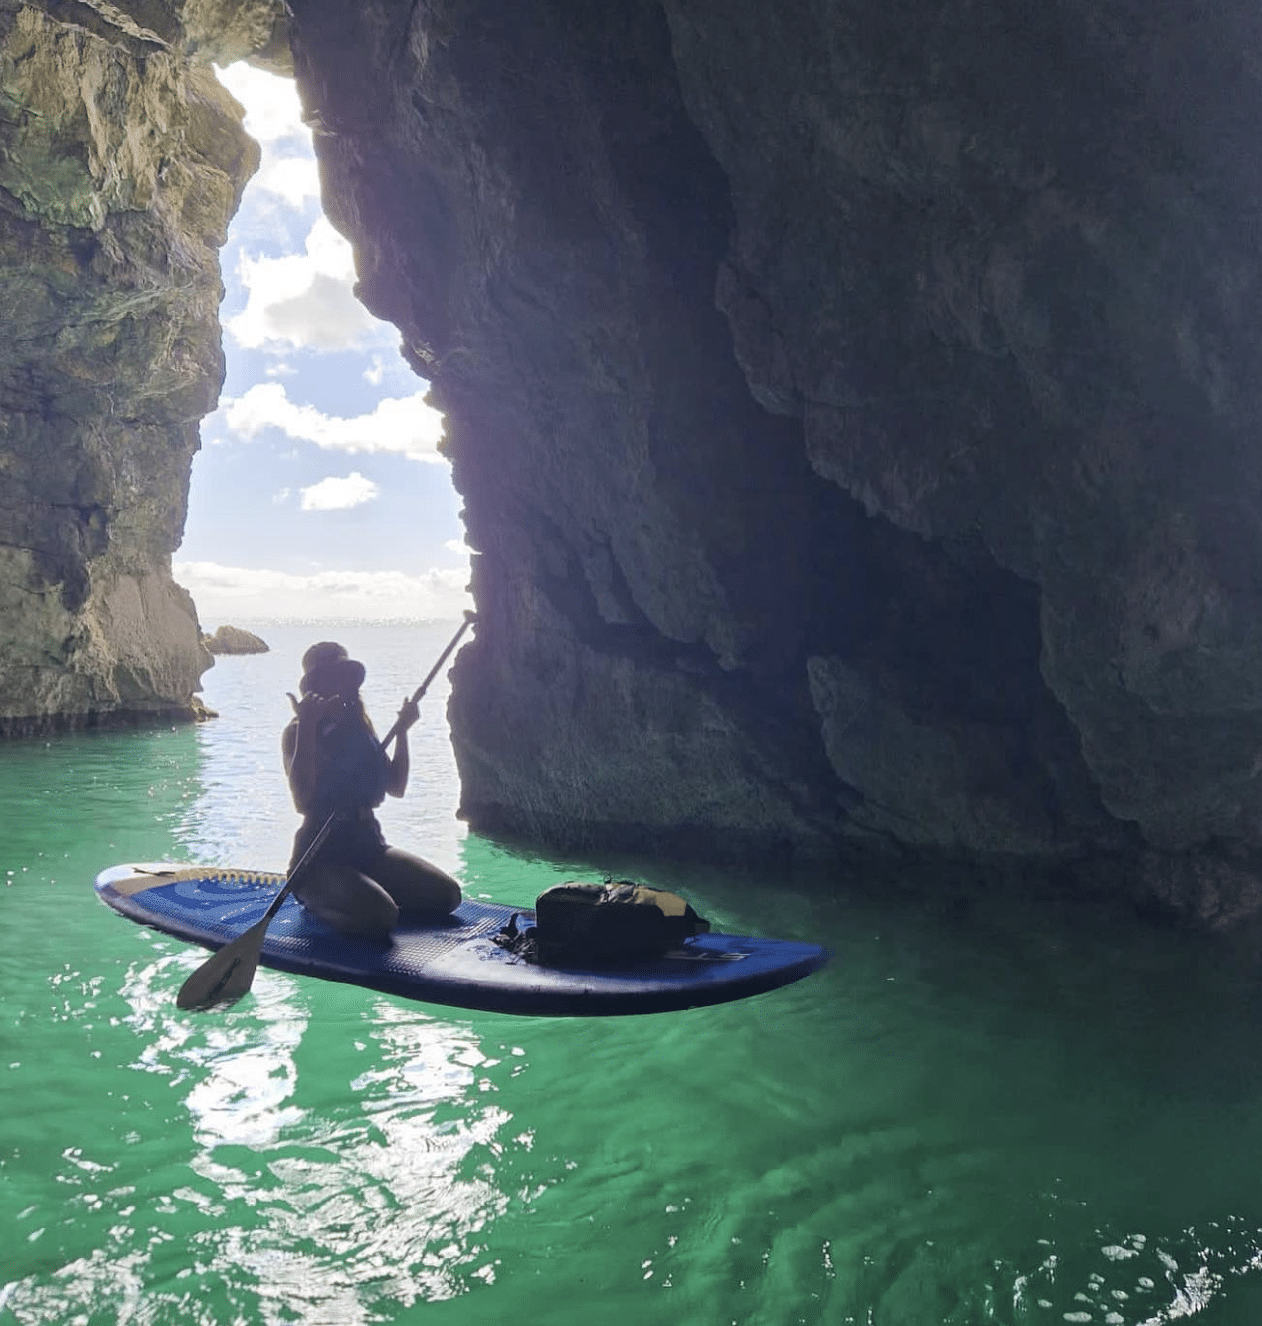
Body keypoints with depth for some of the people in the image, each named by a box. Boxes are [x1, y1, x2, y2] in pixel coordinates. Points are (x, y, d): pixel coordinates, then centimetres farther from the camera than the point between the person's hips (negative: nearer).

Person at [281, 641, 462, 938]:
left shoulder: (359, 729, 13)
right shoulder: (297, 734, -8)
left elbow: (396, 787, 14)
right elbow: (303, 801, -24)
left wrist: (402, 731, 8)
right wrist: (306, 728, -24)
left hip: (369, 846, 7)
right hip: (320, 856, -7)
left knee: (447, 894, -7)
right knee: (379, 917, -32)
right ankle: (318, 903, 1)